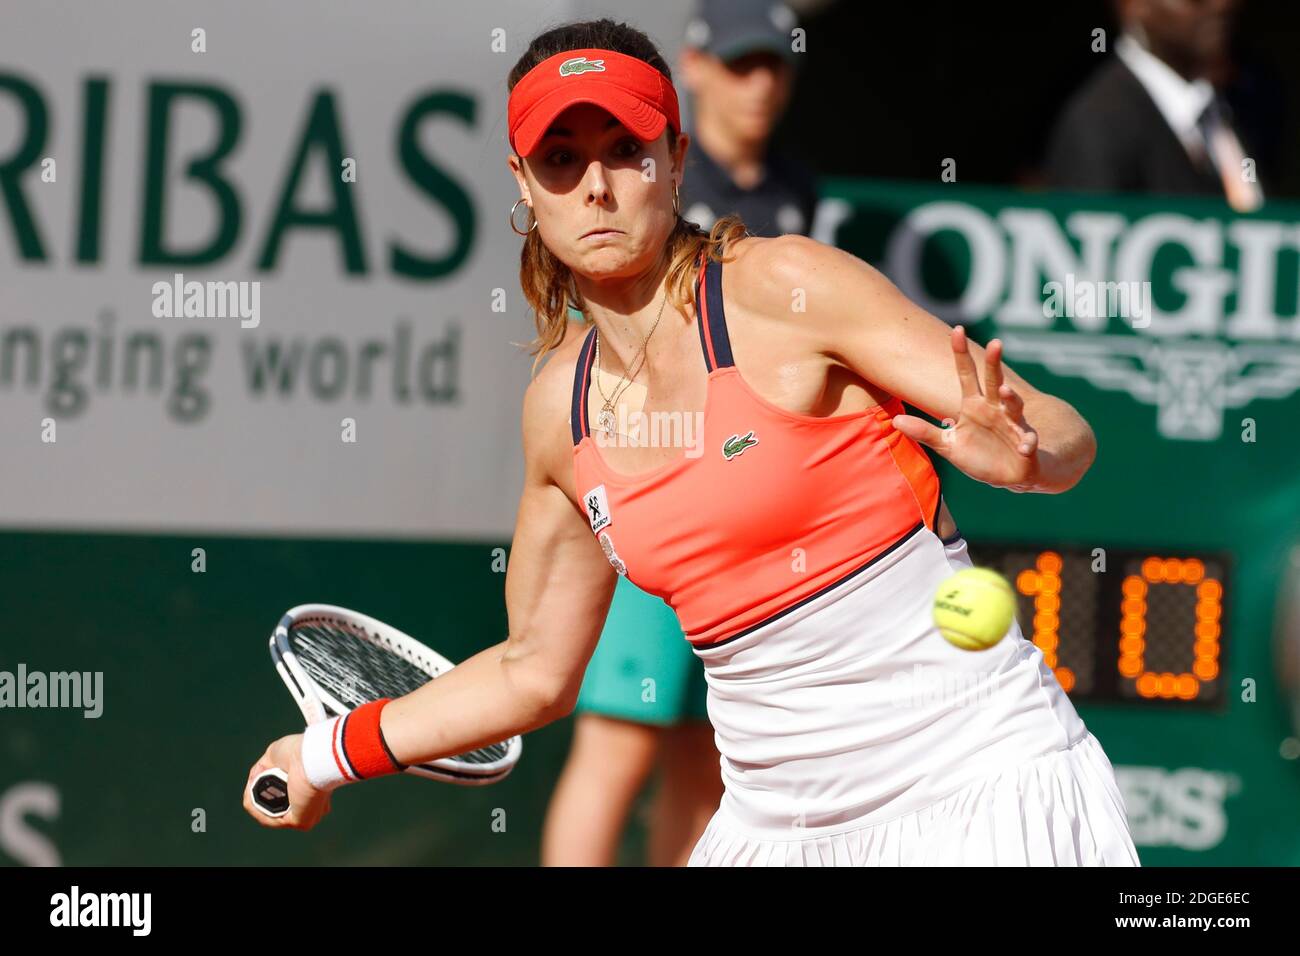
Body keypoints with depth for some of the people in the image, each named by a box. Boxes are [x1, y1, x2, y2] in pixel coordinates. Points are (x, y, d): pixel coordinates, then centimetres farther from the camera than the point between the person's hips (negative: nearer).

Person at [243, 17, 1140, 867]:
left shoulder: (786, 288, -11)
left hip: (978, 784, -5)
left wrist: (1018, 456, -34)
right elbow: (535, 669, 19)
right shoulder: (560, 410, 6)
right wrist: (335, 752, 22)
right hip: (777, 821, 6)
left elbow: (1065, 435, -13)